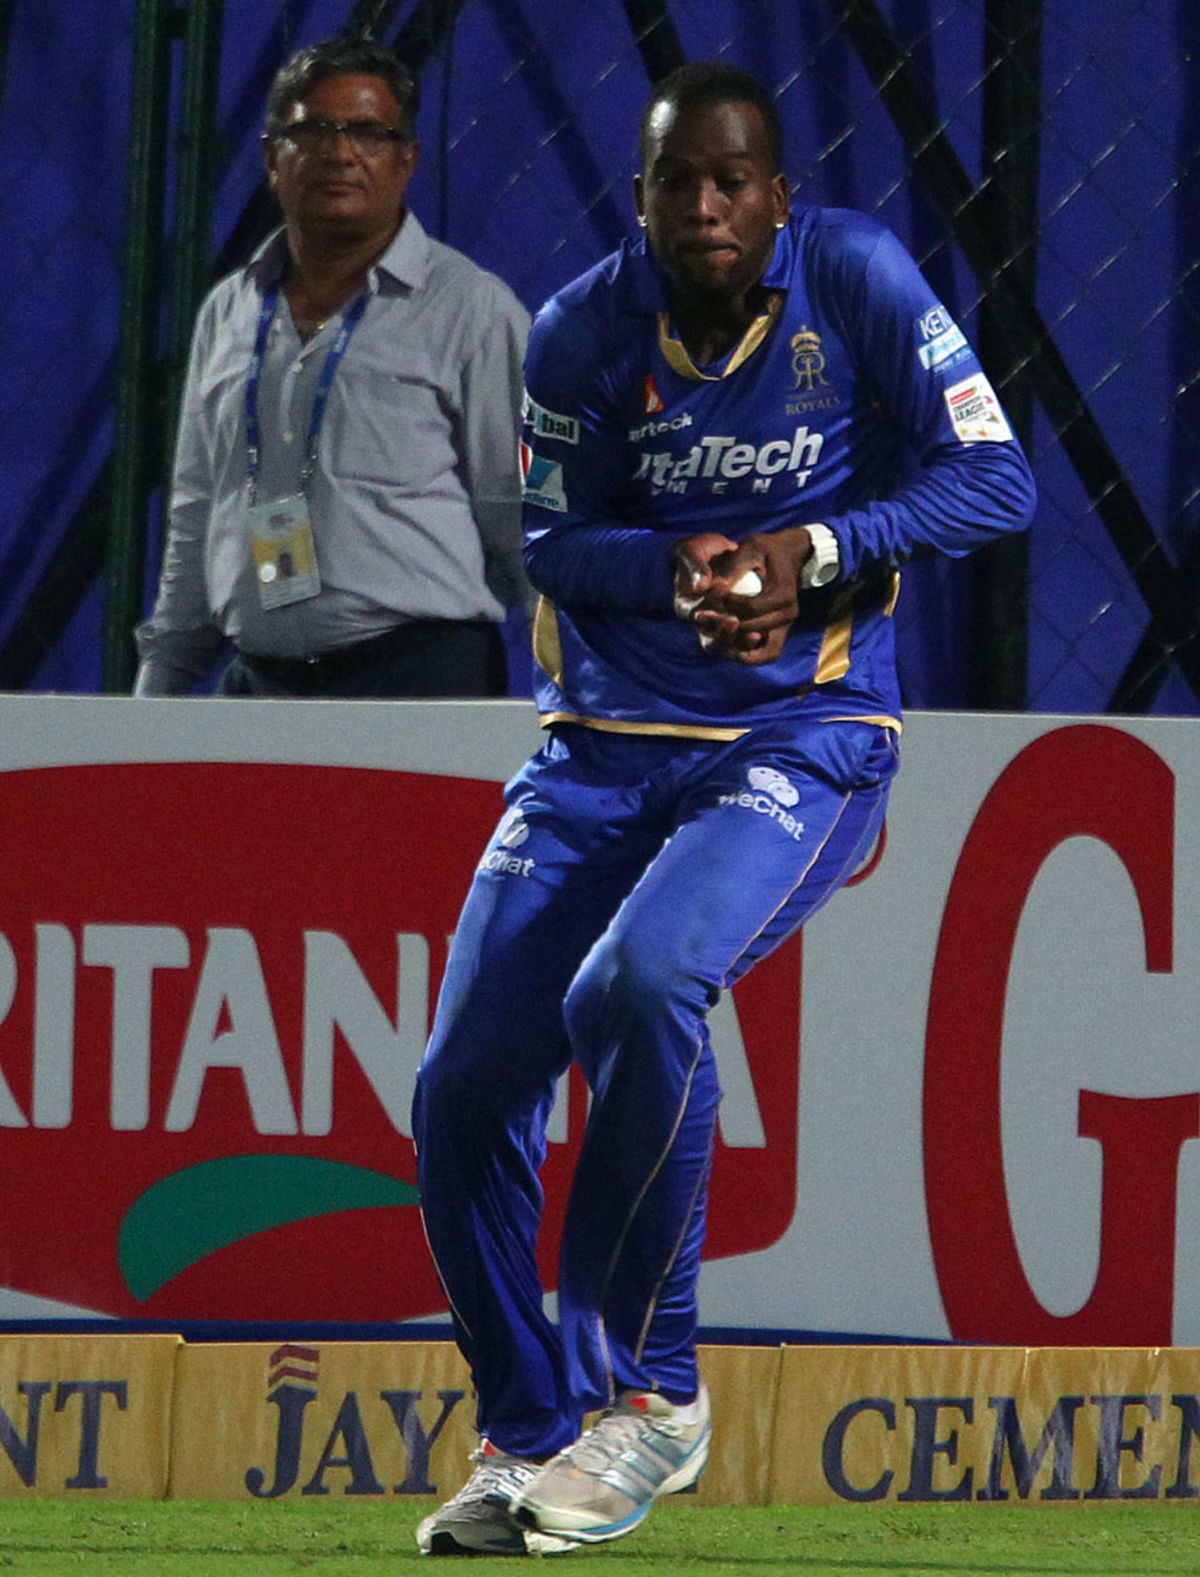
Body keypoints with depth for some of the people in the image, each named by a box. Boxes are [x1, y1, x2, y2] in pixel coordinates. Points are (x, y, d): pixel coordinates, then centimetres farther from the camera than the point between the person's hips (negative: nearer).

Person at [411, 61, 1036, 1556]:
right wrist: (674, 565, -17)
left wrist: (810, 554, -19)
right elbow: (553, 546, 4)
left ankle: (649, 1394, -17)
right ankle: (525, 1435, 13)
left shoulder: (855, 277, -6)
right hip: (604, 748, 4)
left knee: (637, 989, -32)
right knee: (466, 1084, -7)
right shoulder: (582, 328, 1)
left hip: (802, 744, -4)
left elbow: (992, 478, -6)